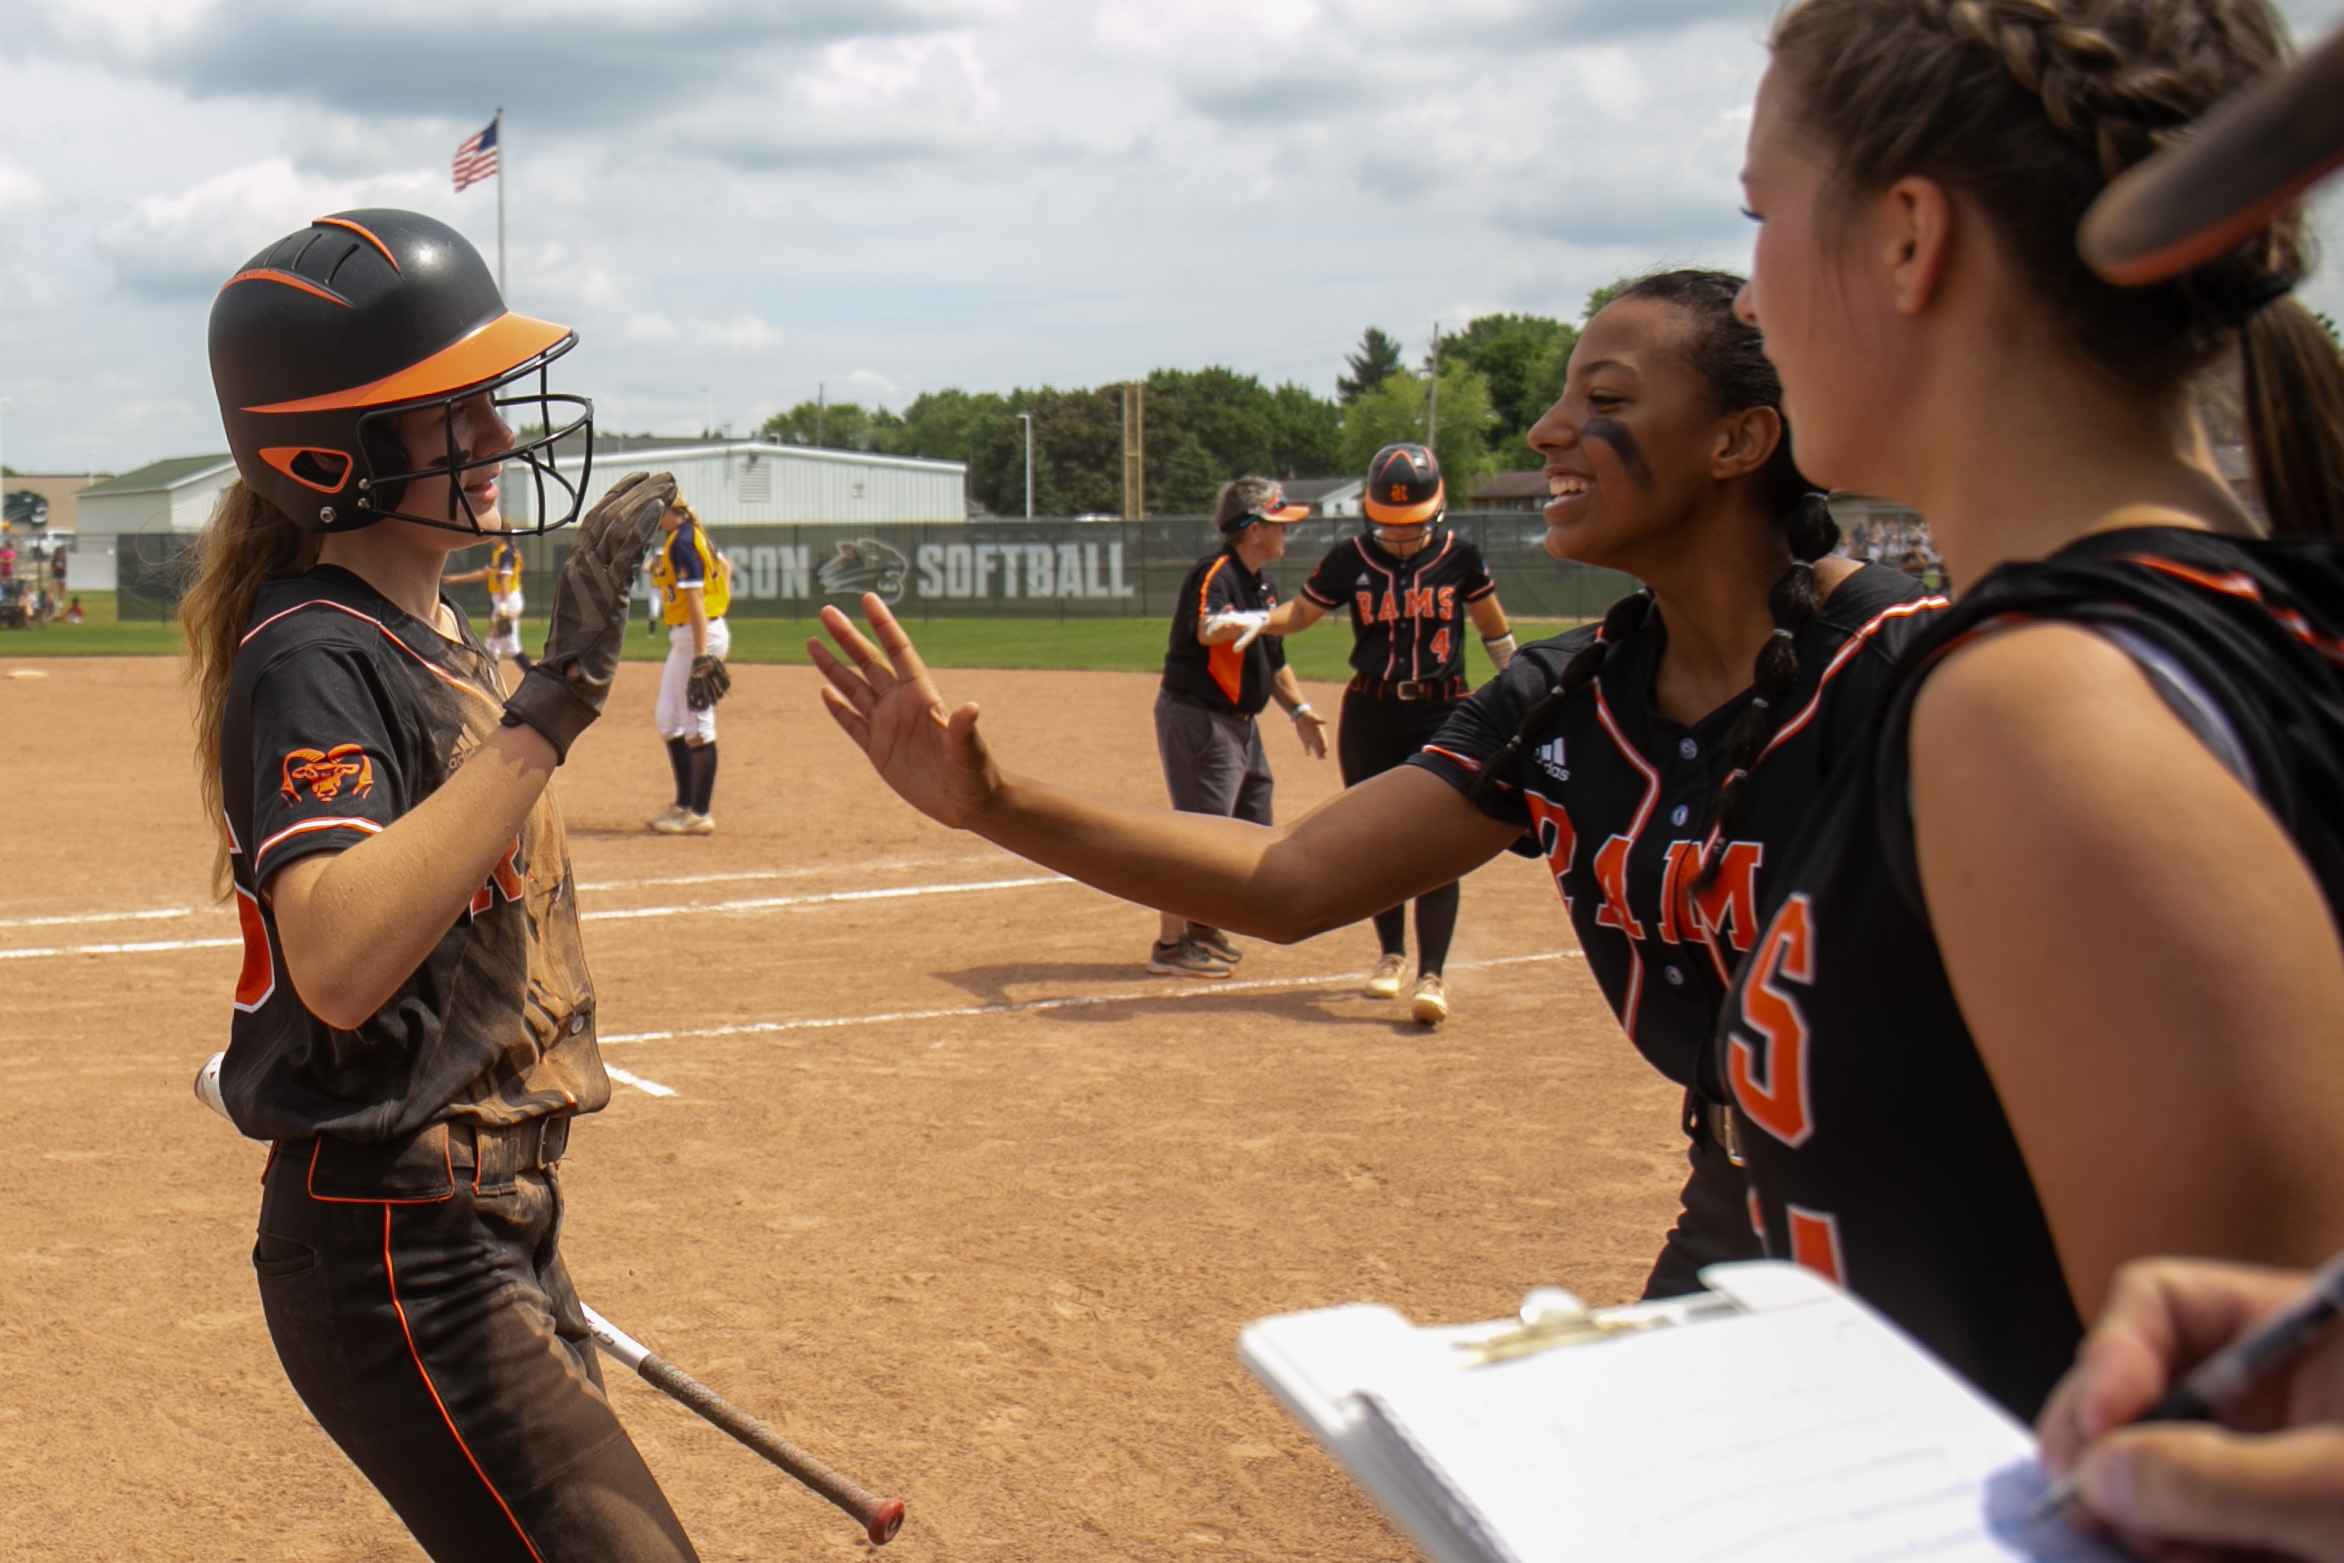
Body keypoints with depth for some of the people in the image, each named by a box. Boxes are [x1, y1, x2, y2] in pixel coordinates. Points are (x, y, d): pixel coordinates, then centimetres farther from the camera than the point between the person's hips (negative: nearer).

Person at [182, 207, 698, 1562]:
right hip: (395, 1255, -9)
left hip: (493, 1222, 9)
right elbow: (337, 964, -36)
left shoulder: (442, 636, 11)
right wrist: (550, 709, -37)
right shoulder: (312, 661, -17)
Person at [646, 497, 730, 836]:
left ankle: (699, 815, 3)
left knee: (697, 724, -4)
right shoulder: (689, 534, 11)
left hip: (698, 635, -11)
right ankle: (683, 804, 25)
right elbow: (724, 567, 24)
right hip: (683, 637, 11)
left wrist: (701, 655, -25)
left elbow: (696, 598, -23)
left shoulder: (681, 542, -18)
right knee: (667, 718, 17)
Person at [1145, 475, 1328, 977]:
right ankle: (1170, 944, -2)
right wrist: (1252, 621, -55)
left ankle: (1202, 926, 29)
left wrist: (1299, 710, 15)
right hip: (1196, 717, -10)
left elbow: (1273, 659, 23)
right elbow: (1206, 630, -38)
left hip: (1240, 723, 10)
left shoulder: (1263, 586, 13)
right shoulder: (1214, 574, -17)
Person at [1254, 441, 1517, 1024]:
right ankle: (1391, 953, 30)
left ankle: (1431, 975, -9)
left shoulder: (1458, 557, -3)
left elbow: (1493, 626, 11)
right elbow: (1300, 612, 5)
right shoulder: (1350, 560, -2)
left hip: (1442, 713, -2)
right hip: (1369, 715, 2)